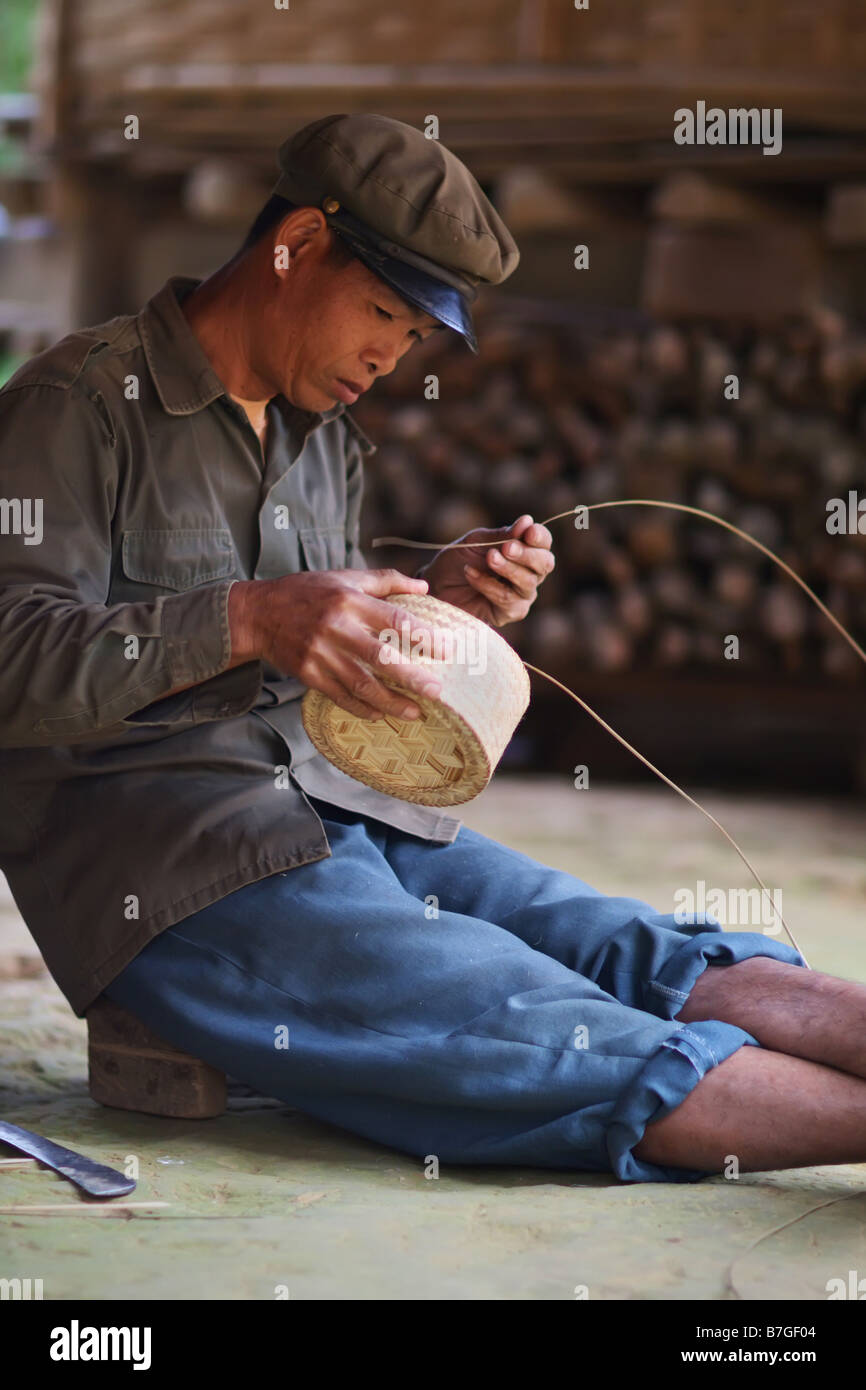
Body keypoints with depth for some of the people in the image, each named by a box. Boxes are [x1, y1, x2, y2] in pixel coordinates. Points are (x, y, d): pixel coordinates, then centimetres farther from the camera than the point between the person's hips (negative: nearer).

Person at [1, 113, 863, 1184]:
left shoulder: (327, 442, 21)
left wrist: (438, 605, 4)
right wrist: (249, 620, -27)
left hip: (335, 813, 8)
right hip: (155, 870, -7)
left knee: (647, 960, -17)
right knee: (553, 1034, -25)